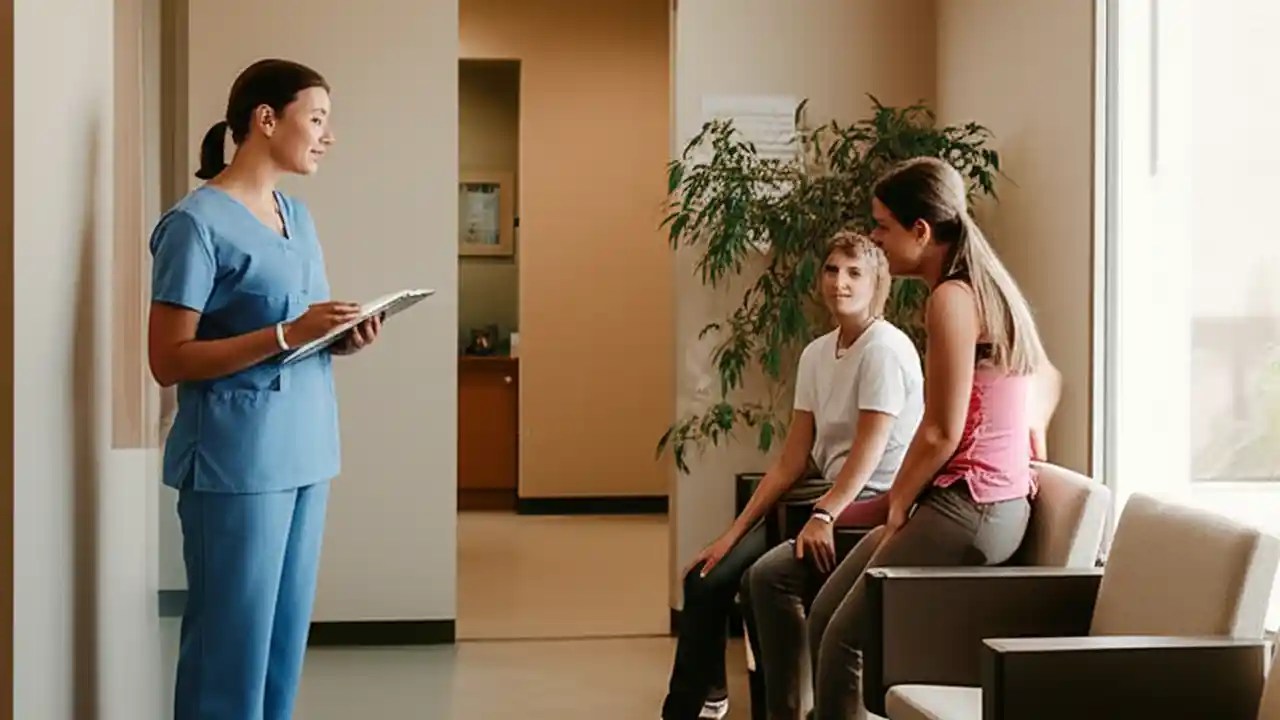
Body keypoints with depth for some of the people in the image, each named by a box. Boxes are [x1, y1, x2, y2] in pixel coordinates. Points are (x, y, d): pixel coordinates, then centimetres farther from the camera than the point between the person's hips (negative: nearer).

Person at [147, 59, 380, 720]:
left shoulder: (297, 216, 14)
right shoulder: (196, 223, -10)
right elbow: (169, 360, -14)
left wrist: (342, 341, 1)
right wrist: (288, 335, -21)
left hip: (304, 452, 8)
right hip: (236, 460, -8)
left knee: (285, 640, 11)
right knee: (231, 645, -2)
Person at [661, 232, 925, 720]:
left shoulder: (886, 348, -13)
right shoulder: (816, 354, 9)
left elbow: (868, 451, -20)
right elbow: (790, 463, 9)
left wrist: (823, 518, -34)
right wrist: (734, 533, 4)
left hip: (873, 502, -8)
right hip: (831, 497, 8)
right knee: (705, 578, 2)